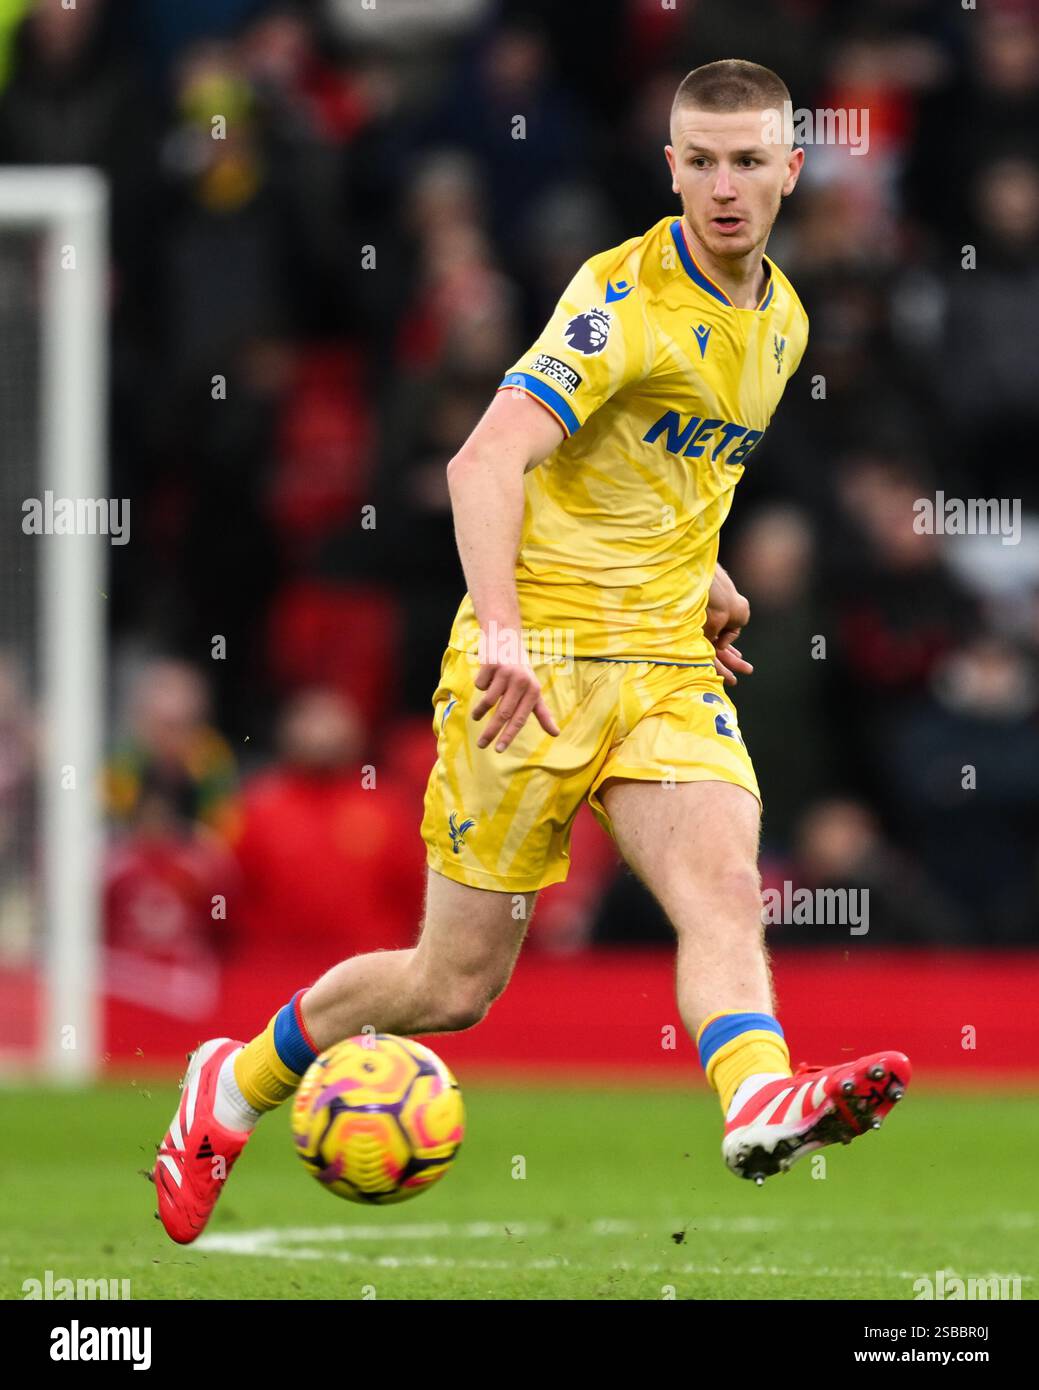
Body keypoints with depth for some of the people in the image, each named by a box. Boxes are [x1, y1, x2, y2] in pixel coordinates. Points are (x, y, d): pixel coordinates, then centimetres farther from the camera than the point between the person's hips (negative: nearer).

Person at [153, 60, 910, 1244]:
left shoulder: (782, 322, 12)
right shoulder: (625, 295, -14)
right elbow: (488, 459, -26)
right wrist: (500, 627, -38)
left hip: (667, 668, 6)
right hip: (540, 663, -6)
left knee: (724, 890, -23)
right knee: (459, 983, 2)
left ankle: (761, 1101, -48)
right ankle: (235, 1086, 24)